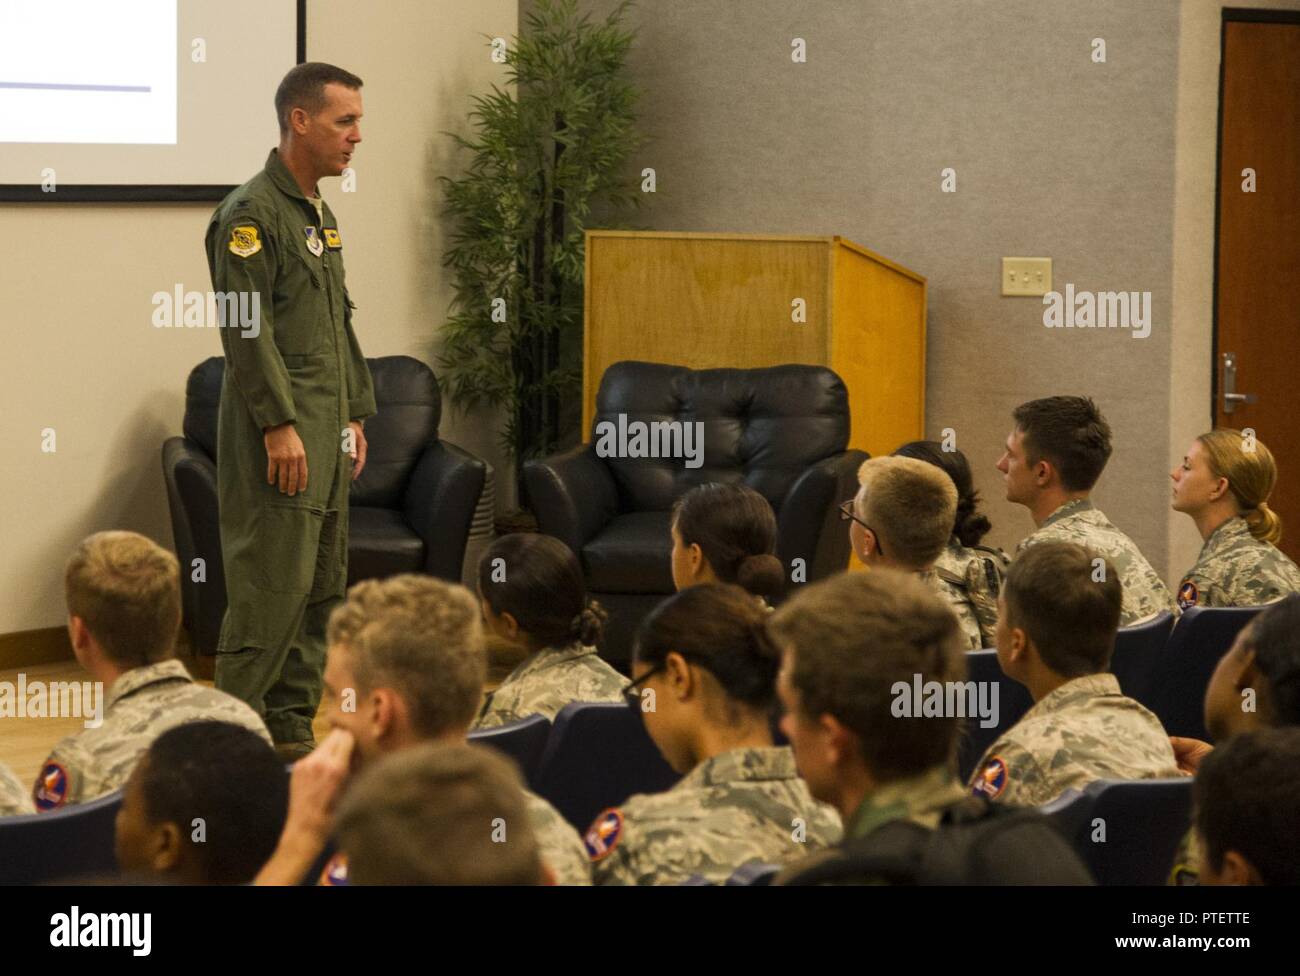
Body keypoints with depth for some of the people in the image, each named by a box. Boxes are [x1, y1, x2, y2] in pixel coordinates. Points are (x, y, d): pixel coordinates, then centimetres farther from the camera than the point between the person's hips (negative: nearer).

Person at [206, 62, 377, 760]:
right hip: (275, 436, -9)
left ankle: (291, 728, 17)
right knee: (275, 585, -10)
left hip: (325, 436, 9)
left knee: (322, 585, 10)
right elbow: (247, 329, -17)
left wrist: (354, 415, 18)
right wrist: (280, 425, -20)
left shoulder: (321, 216, 18)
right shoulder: (249, 214, -12)